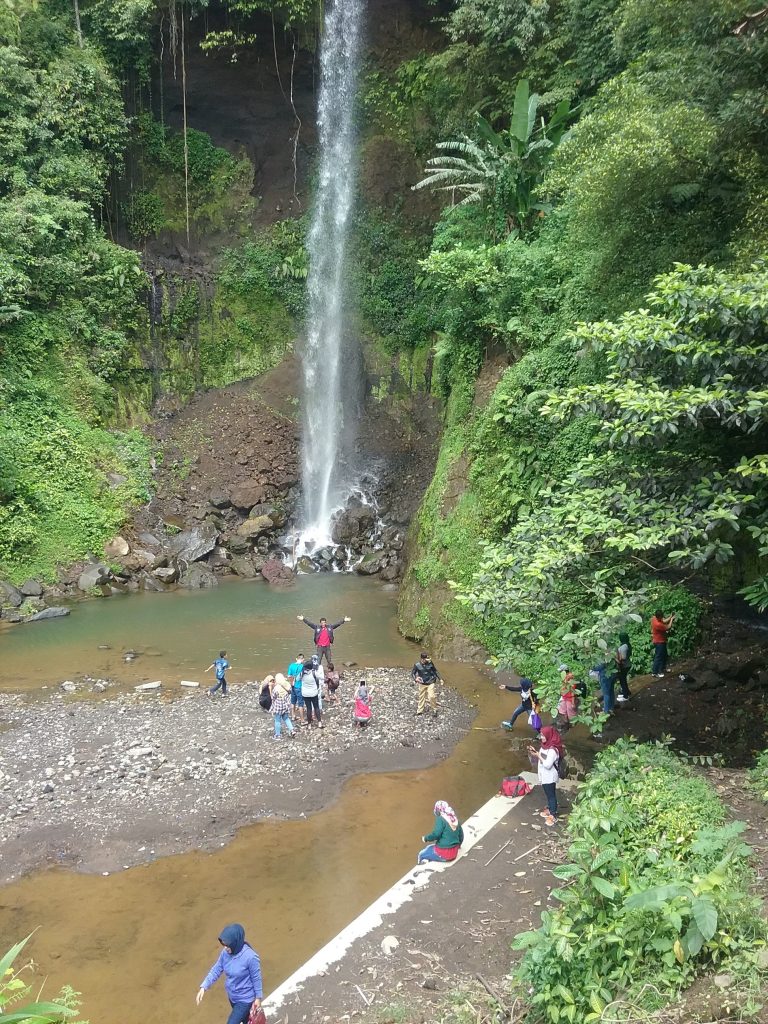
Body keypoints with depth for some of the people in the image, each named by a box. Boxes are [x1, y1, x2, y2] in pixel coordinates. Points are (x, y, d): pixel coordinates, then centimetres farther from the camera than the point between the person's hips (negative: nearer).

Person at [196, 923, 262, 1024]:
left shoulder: (250, 957, -31)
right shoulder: (225, 953, -14)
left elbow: (256, 978, -19)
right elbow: (216, 970, -2)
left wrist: (258, 997, -9)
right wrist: (203, 987, -12)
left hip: (245, 999, -6)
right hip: (232, 996, 6)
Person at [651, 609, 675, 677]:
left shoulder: (654, 618, -7)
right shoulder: (658, 624, -34)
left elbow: (664, 621, 10)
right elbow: (668, 627, -20)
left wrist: (670, 617, 0)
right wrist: (671, 619, -8)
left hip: (661, 641, 10)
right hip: (659, 642, -10)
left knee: (664, 655, 23)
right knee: (658, 657, 0)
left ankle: (663, 668, 38)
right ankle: (655, 672, 8)